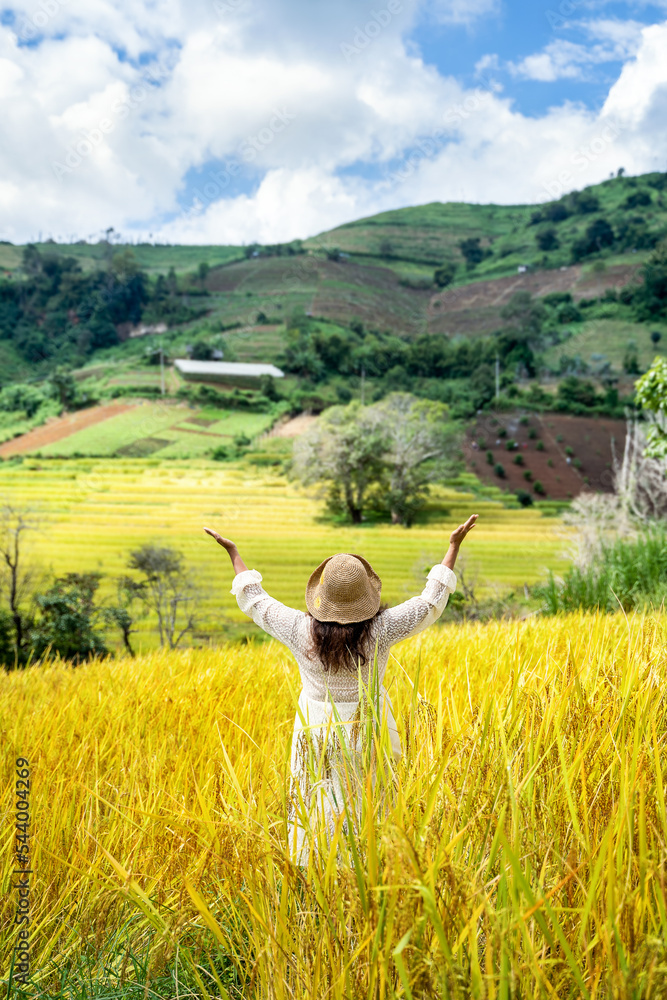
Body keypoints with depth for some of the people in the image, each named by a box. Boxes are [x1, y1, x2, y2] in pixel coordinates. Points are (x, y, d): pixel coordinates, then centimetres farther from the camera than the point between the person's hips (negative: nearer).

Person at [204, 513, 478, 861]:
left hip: (317, 730, 1)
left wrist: (233, 553, 9)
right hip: (366, 729, 0)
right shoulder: (381, 630, -18)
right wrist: (454, 545, -2)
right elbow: (431, 601, -8)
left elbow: (255, 601, -3)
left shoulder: (301, 630, -17)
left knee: (317, 809, 12)